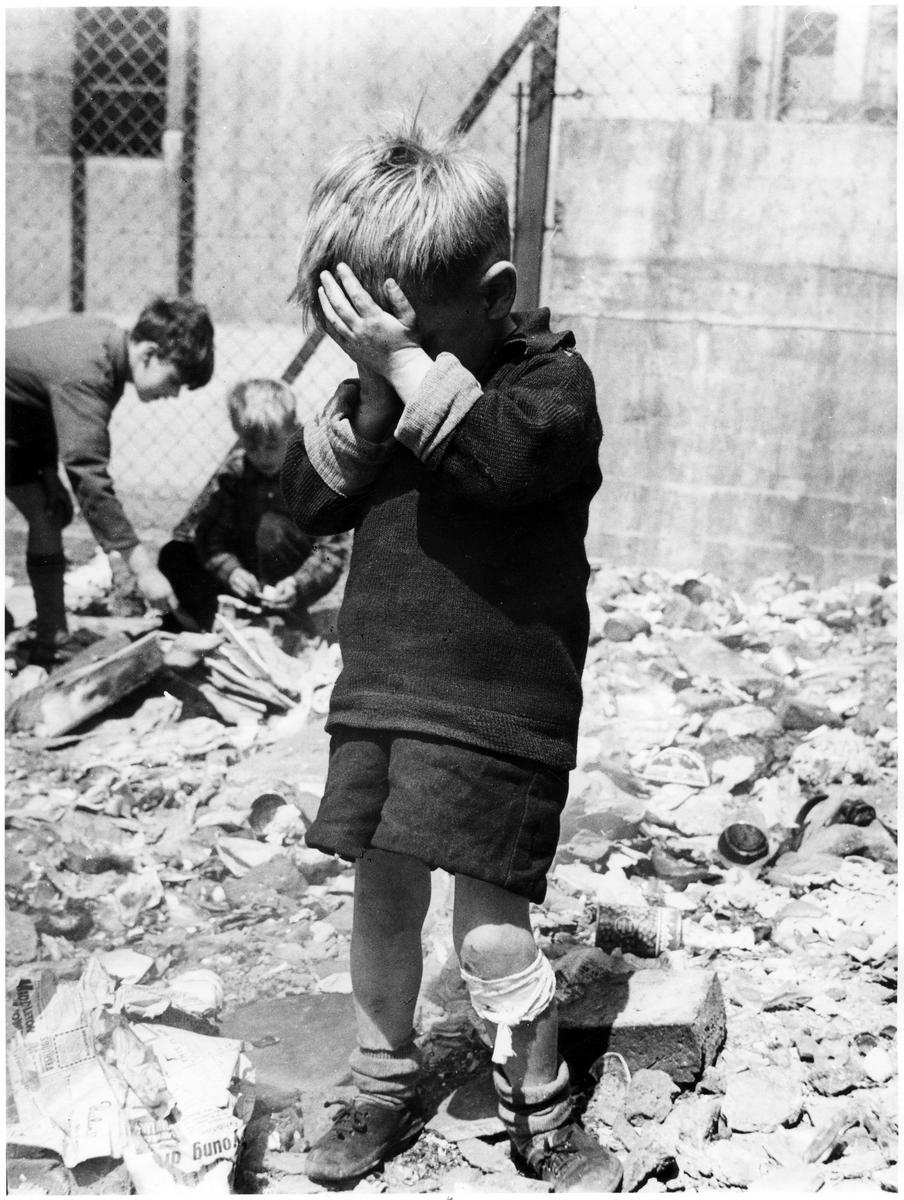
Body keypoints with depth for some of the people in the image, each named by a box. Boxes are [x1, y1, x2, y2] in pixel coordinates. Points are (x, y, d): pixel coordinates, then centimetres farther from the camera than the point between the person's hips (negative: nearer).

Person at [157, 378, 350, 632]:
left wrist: (299, 584, -34)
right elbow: (212, 536, -12)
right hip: (246, 575, 3)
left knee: (271, 527, -32)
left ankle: (292, 627, -20)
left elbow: (333, 549, -18)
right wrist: (230, 570, -33)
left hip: (292, 582, -3)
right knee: (173, 557, -15)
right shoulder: (232, 472, -8)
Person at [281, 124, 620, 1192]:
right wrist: (365, 403, -13)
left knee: (490, 936, -4)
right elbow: (309, 500, 1)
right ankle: (384, 1090, 35)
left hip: (501, 706, -5)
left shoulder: (552, 378, -9)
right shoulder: (385, 389, 7)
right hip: (378, 693, 6)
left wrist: (410, 364, -28)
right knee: (381, 904, 14)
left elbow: (507, 456, -29)